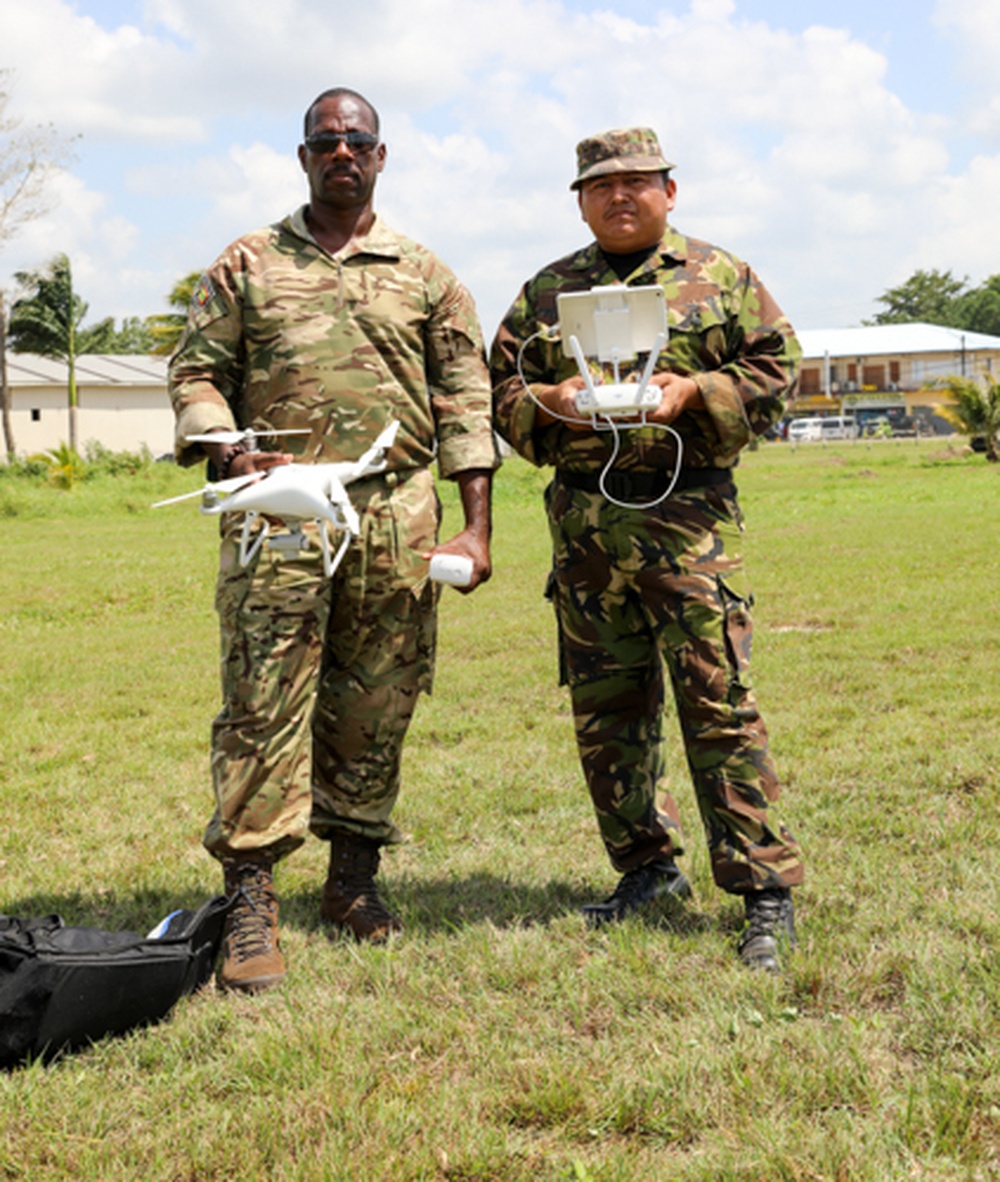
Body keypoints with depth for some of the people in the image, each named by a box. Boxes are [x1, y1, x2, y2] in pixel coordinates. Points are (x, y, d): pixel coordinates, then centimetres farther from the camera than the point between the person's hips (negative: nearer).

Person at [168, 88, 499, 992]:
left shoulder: (425, 276, 13)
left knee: (376, 706, 5)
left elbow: (466, 400, 9)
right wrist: (227, 452, -11)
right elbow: (197, 371, 10)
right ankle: (251, 899, -5)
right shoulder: (247, 266, 12)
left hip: (396, 514, 2)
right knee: (265, 701, -7)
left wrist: (477, 527, 1)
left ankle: (355, 877, 19)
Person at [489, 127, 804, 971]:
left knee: (718, 698, -8)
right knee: (604, 707, 8)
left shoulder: (722, 279, 8)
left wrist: (694, 393, -12)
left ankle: (766, 890, -2)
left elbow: (775, 368, 4)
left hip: (687, 510, -4)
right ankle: (648, 866, 24)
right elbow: (501, 387, 14)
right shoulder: (546, 292, 16)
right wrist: (550, 402, -8)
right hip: (582, 518, 4)